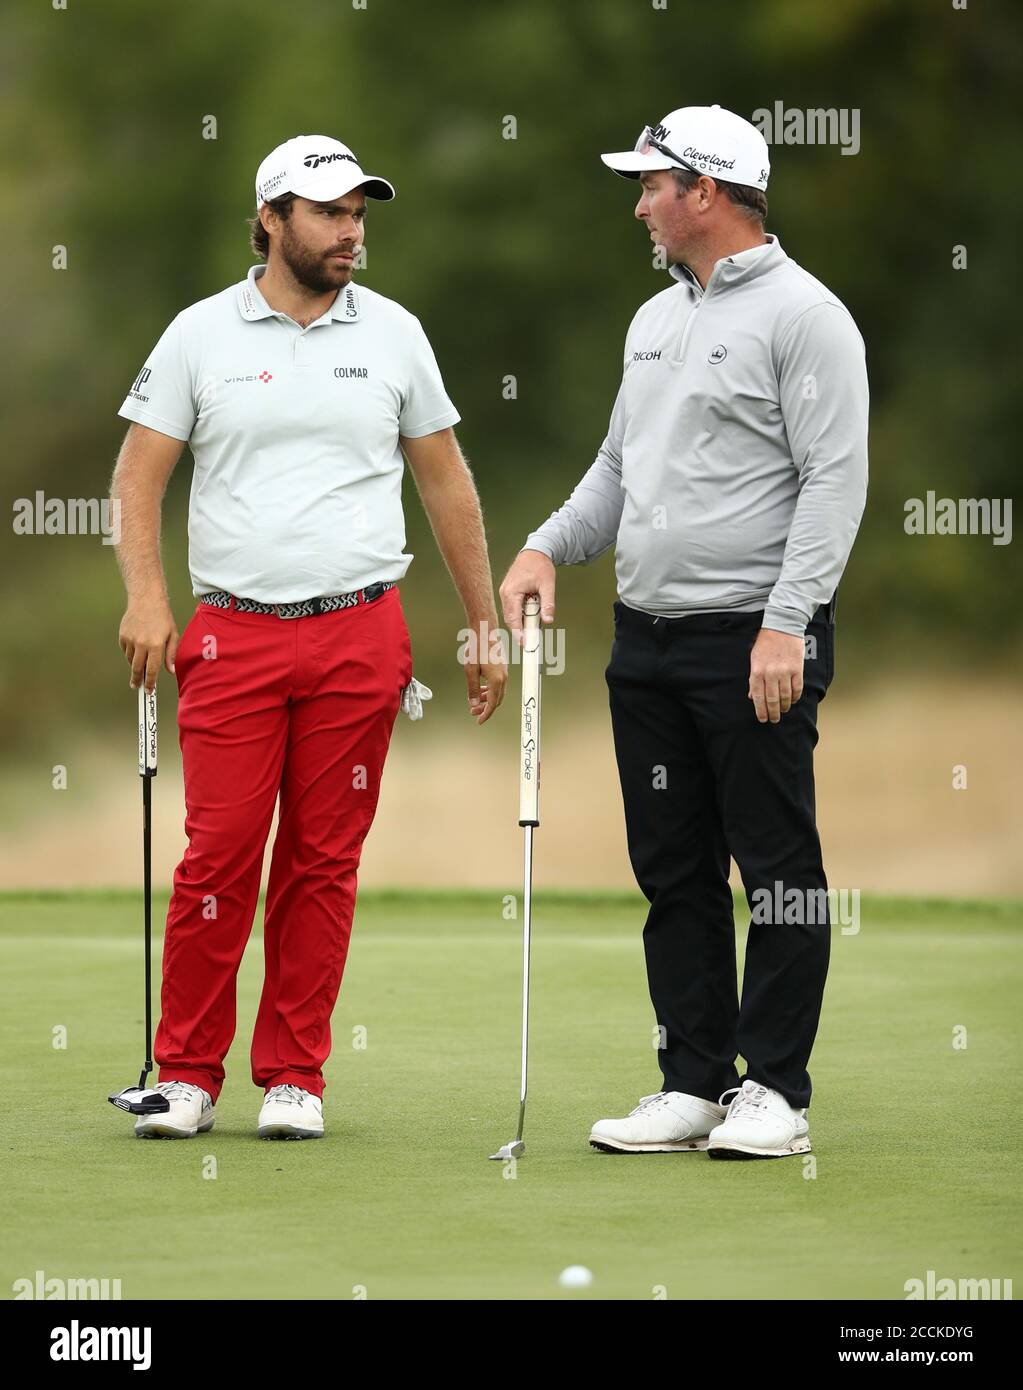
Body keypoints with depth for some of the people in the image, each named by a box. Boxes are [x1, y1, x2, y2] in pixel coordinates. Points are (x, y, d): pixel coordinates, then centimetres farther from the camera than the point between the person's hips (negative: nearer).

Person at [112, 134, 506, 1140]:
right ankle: (187, 1074, 6)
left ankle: (294, 1076, 11)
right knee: (218, 856, -6)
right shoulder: (201, 334, 4)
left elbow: (445, 481, 14)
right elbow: (138, 473, 3)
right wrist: (144, 594, -12)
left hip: (359, 633, 2)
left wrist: (484, 624, 12)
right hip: (232, 636, -1)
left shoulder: (392, 333, 9)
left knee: (323, 861, 3)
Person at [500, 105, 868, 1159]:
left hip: (755, 645, -8)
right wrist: (549, 545, 7)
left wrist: (786, 622, -21)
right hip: (647, 639, 8)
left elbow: (835, 479, -15)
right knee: (673, 871, 10)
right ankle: (694, 1083, 15)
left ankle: (774, 1090, 2)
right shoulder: (656, 320, 17)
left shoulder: (801, 314, -9)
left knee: (777, 868, -2)